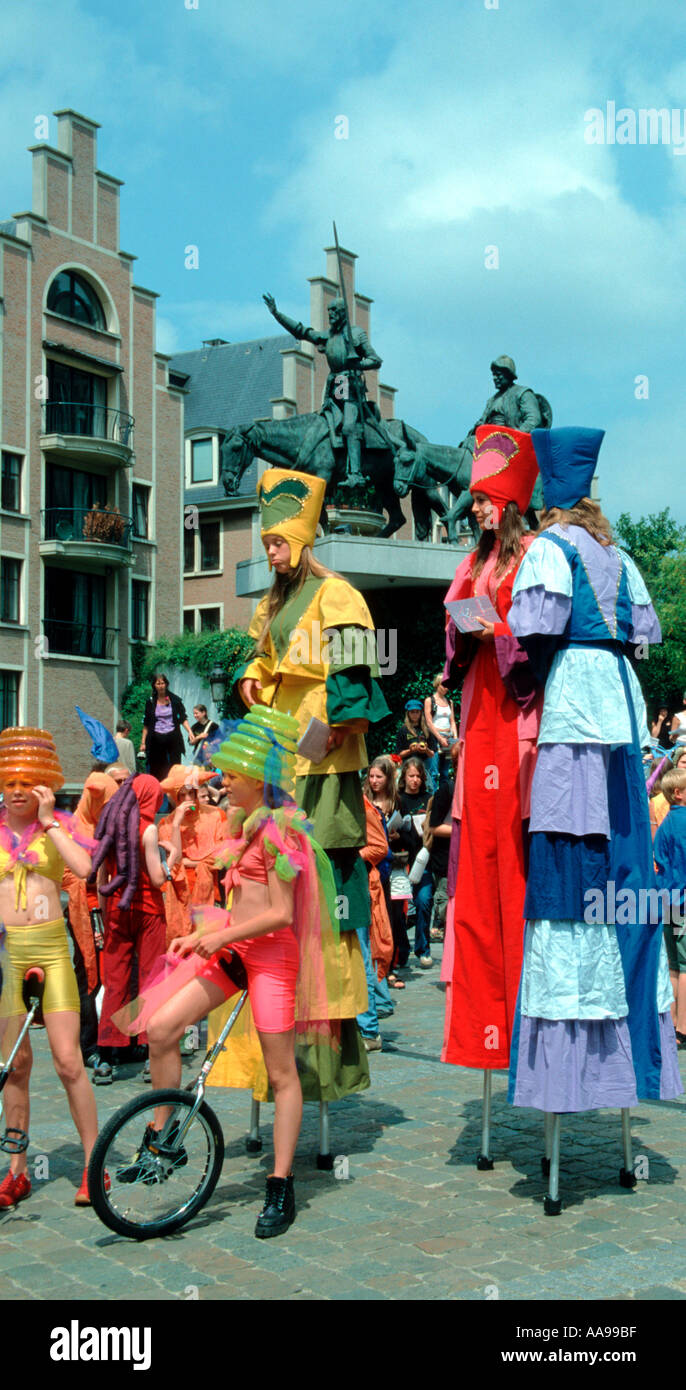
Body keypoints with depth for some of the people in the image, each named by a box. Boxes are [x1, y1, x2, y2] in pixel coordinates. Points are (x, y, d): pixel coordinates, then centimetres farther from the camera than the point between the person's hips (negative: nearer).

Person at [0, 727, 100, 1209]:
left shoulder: (60, 823, 3)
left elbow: (84, 867, -15)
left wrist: (48, 821, -13)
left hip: (52, 948, -1)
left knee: (69, 1061, -4)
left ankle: (93, 1167, 7)